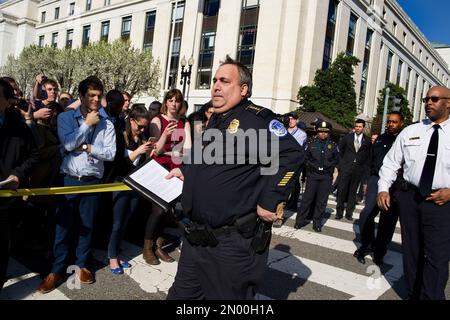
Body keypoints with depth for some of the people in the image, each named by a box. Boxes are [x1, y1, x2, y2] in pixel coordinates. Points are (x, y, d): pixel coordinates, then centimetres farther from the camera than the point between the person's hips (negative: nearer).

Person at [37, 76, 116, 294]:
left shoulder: (106, 123, 1)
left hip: (93, 181, 1)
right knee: (63, 225, 6)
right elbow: (68, 144, -15)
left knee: (87, 226, 11)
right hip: (69, 180, -1)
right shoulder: (66, 117, 1)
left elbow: (111, 153, -7)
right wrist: (87, 124, -10)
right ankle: (57, 270, 19)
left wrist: (87, 147, -13)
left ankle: (82, 264, 28)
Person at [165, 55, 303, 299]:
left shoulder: (256, 118, -14)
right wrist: (186, 171, 16)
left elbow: (291, 154, -22)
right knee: (182, 294, 21)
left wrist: (269, 202, -22)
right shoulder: (215, 120, 14)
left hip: (233, 243, -8)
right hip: (196, 237, 9)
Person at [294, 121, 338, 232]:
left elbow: (336, 159, 12)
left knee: (322, 201, 5)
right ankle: (300, 221, 9)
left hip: (326, 176, 1)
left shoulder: (333, 145, 4)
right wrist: (311, 166, -1)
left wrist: (329, 166, 1)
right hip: (313, 174, -1)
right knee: (307, 198, 0)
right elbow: (305, 158, 6)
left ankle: (317, 223, 16)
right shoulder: (311, 143, 1)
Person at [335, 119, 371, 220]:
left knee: (353, 192, 6)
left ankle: (349, 213, 14)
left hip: (358, 169, 0)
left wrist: (365, 167, 1)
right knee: (342, 190, -1)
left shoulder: (367, 141, 3)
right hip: (345, 167, 0)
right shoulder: (347, 137, 4)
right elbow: (340, 150, 12)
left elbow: (368, 155, 8)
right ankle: (339, 212, 9)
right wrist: (341, 163, 6)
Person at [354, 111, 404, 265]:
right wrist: (368, 180, 18)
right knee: (367, 213, -12)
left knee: (388, 219, 7)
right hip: (377, 179, 3)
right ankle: (367, 244, 9)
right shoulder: (380, 139, 15)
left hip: (396, 185, -3)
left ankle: (379, 250, 22)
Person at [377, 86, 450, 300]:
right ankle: (413, 294, 32)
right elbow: (391, 162, 7)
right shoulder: (409, 132, 5)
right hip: (410, 198, 3)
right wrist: (383, 188, -5)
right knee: (411, 251, 14)